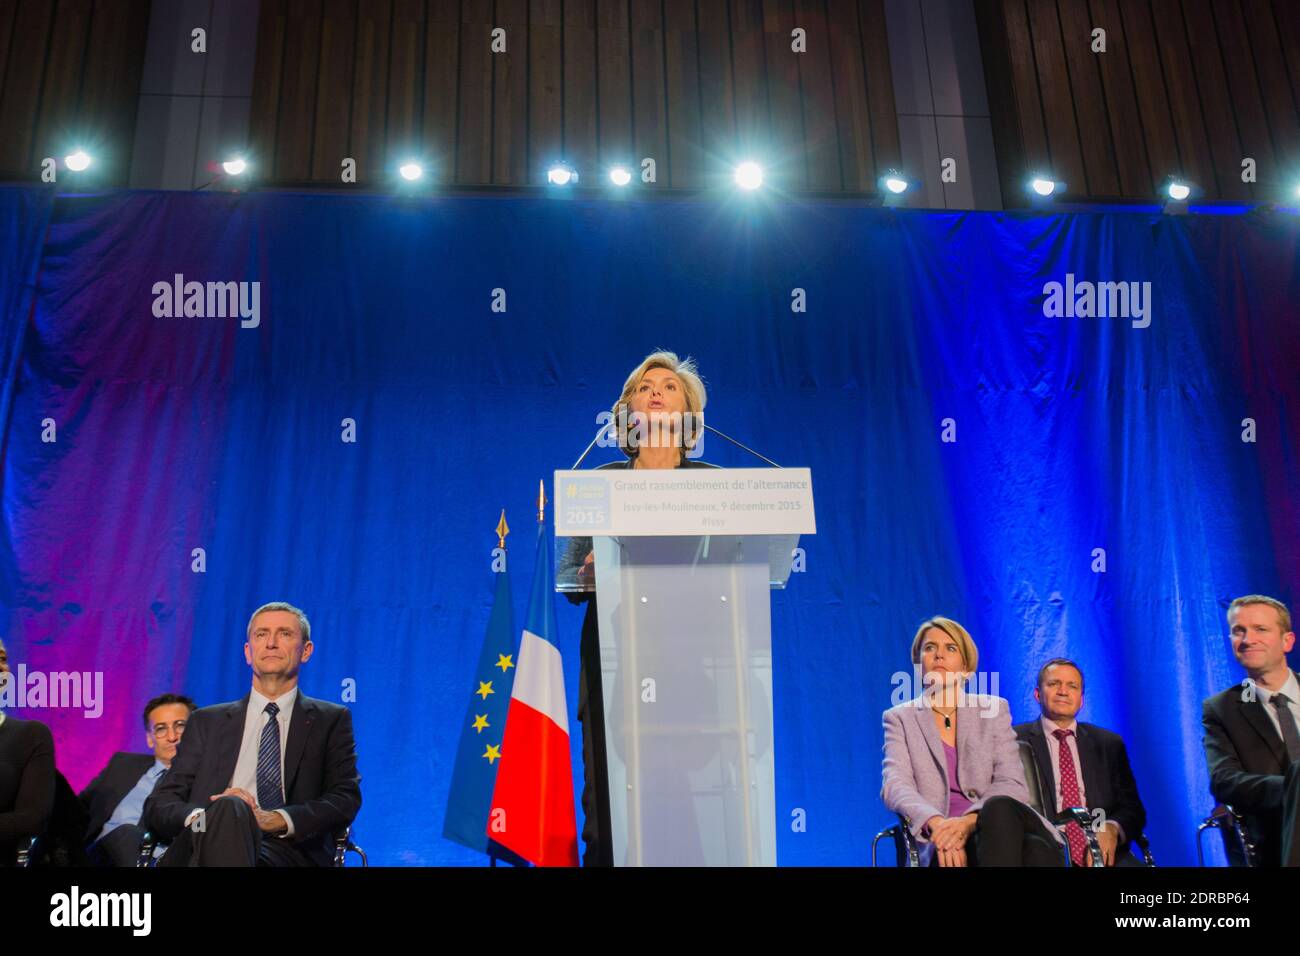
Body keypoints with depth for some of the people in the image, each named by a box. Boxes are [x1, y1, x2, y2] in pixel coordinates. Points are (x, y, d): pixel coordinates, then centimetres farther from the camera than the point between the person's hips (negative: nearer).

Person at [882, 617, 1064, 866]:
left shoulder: (993, 709, 15)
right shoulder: (900, 718, 11)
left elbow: (1013, 785, 3)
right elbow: (895, 786, -5)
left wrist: (968, 821, -19)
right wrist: (937, 823, -28)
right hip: (944, 845, -2)